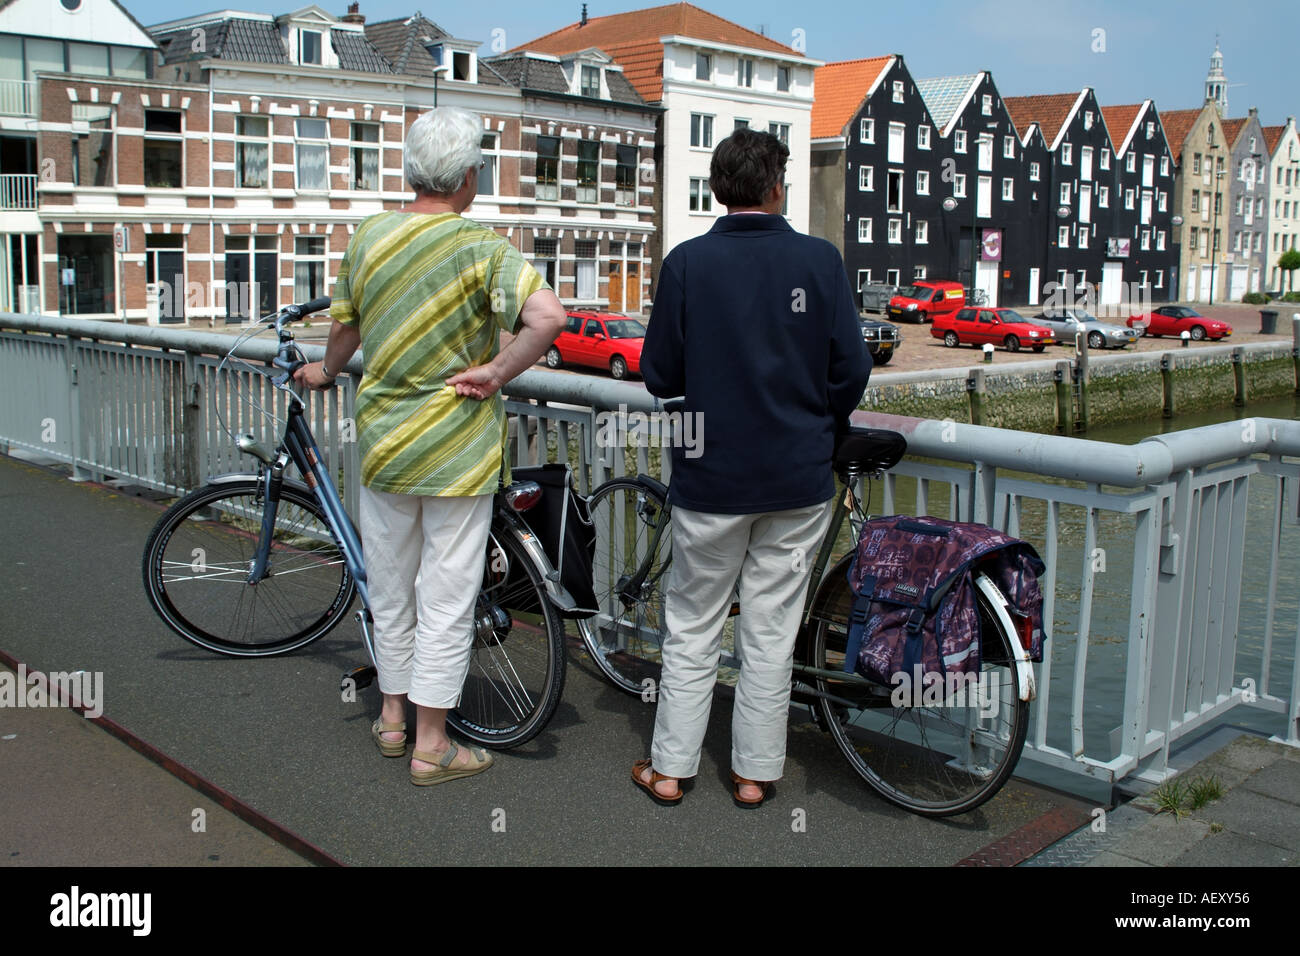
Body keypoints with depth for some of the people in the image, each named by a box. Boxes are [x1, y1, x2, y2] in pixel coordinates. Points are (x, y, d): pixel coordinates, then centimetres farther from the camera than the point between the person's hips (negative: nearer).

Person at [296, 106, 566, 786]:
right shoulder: (481, 246, -14)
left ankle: (393, 717, 34)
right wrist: (496, 372, -16)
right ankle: (431, 747, 14)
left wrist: (325, 372, 35)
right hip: (457, 450, -5)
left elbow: (345, 327, 15)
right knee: (445, 597, 5)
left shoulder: (369, 236, 1)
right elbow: (547, 317, -30)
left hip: (381, 441, 5)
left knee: (390, 588, 19)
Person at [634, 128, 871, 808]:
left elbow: (659, 375, -3)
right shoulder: (819, 259, -6)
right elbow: (851, 369, -4)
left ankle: (670, 768, 20)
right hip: (799, 478, 1)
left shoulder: (687, 262, -7)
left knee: (692, 628, 12)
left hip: (711, 475, 0)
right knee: (771, 631, 11)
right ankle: (754, 773, 21)